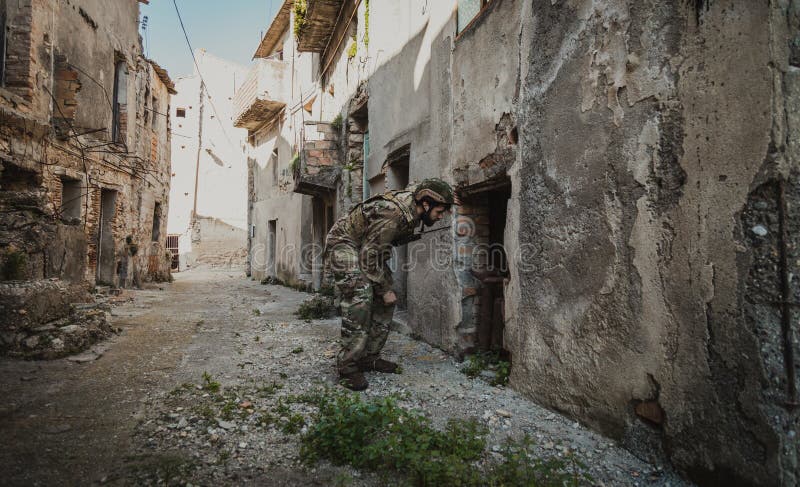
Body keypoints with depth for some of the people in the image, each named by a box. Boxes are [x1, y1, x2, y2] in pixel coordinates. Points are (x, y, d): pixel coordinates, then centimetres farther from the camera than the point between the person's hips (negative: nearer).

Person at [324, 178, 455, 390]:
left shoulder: (414, 201, -9)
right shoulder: (393, 214, -34)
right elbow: (369, 255, -28)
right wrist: (384, 289, -18)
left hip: (369, 247, 9)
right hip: (344, 243, -9)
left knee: (384, 302, 3)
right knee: (360, 298, -23)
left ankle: (369, 357, 11)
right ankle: (348, 366, -15)